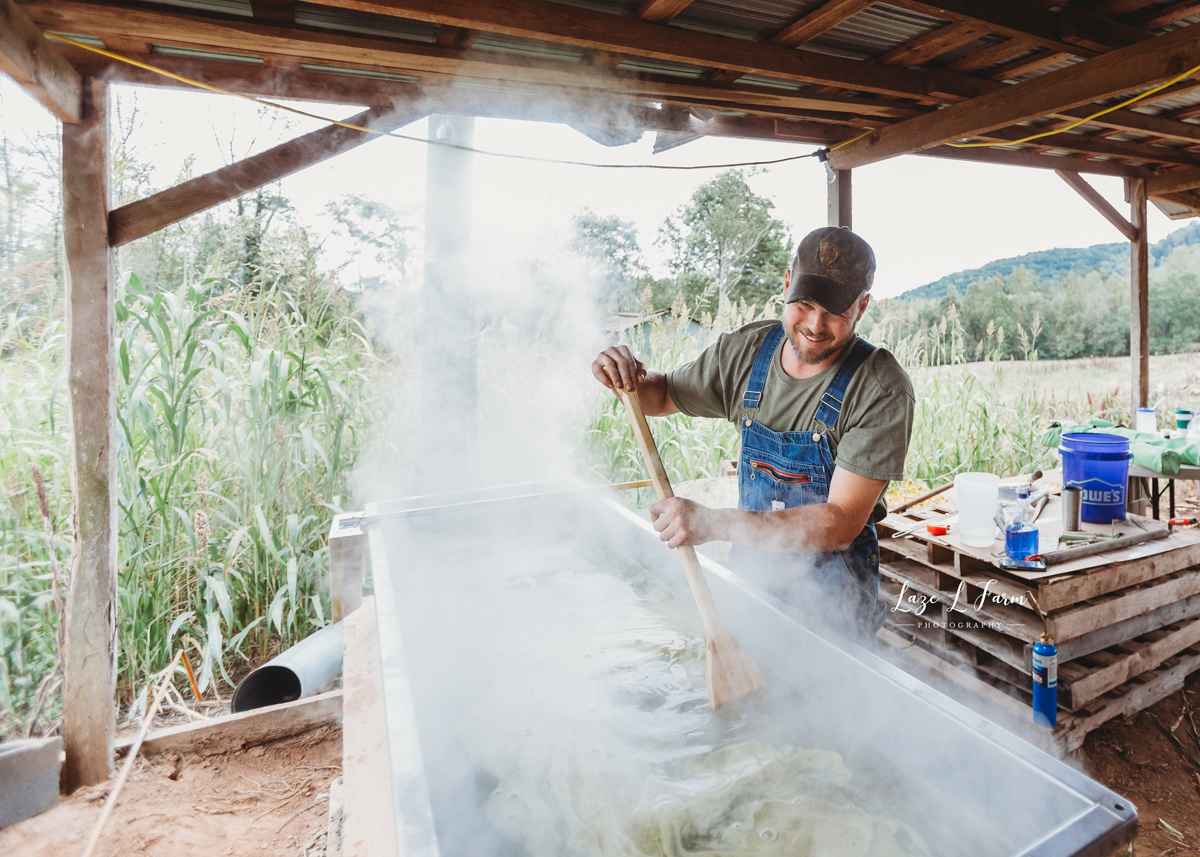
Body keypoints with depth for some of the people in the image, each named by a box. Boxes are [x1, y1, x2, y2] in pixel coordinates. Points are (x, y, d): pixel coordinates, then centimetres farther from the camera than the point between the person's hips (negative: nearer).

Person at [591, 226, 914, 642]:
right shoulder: (746, 350, -7)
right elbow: (662, 395, 8)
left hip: (831, 593, -3)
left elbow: (841, 524, -26)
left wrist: (713, 523, -36)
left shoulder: (882, 390, -21)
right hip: (750, 565, 4)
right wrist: (631, 377, -16)